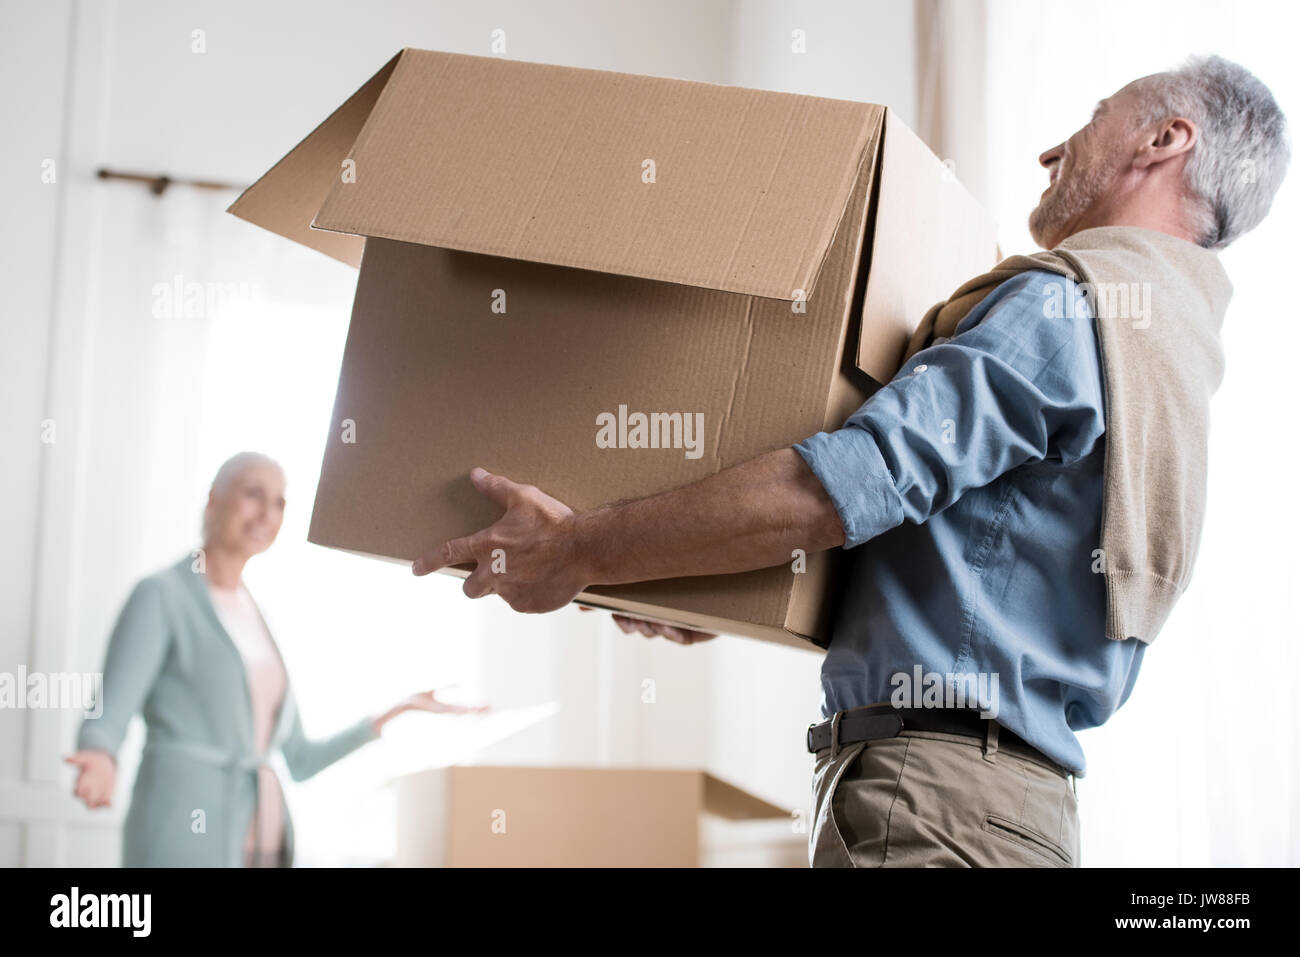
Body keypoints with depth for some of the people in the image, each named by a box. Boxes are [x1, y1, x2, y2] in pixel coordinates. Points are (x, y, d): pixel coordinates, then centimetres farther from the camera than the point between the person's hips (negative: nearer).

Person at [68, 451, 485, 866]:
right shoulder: (158, 596, -4)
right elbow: (100, 730, -14)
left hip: (253, 850, 9)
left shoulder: (254, 622, 22)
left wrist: (396, 713, 19)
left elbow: (299, 762, 24)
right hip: (180, 851, -9)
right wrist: (100, 765, -39)